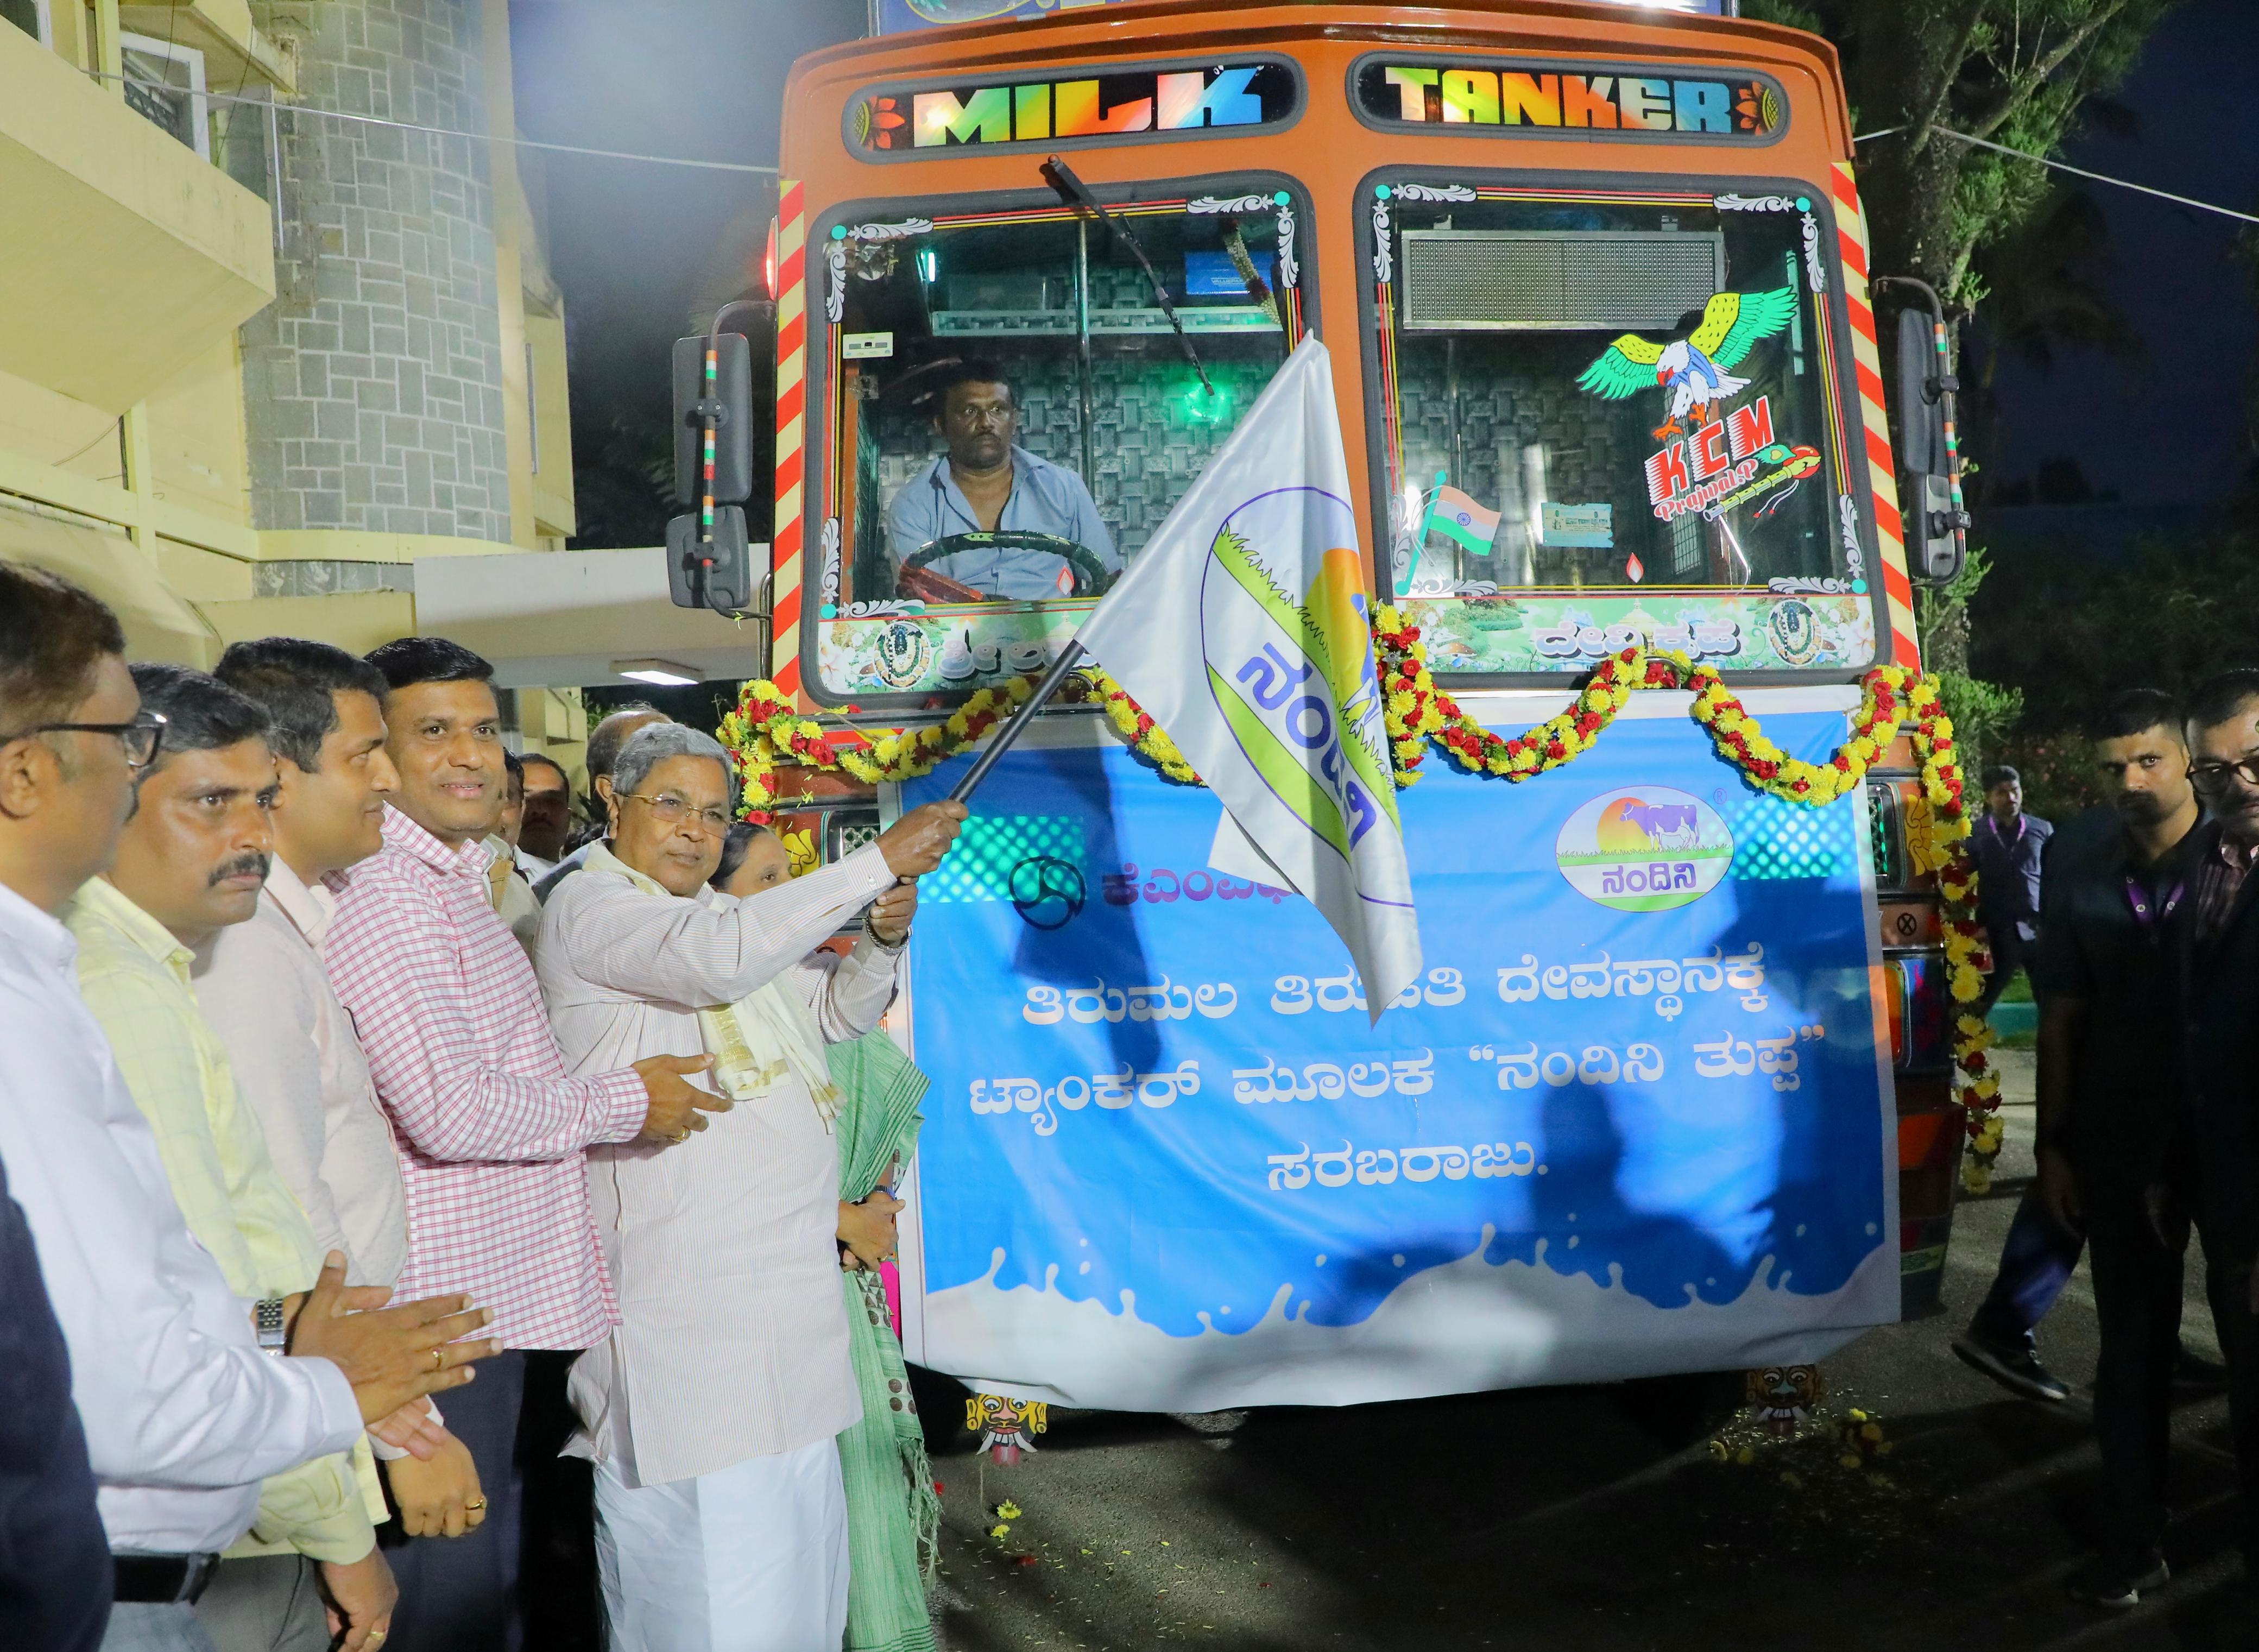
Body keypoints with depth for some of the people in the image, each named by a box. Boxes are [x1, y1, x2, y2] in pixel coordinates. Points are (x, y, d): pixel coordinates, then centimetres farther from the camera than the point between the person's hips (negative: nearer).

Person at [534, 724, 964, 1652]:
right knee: (702, 1540, -4)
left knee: (788, 1517, 14)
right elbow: (718, 958, -28)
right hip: (682, 1292, -9)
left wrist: (882, 939, -1)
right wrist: (881, 861, -24)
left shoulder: (720, 913, 18)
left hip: (781, 1277, 9)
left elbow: (838, 1010, 21)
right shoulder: (589, 907, -9)